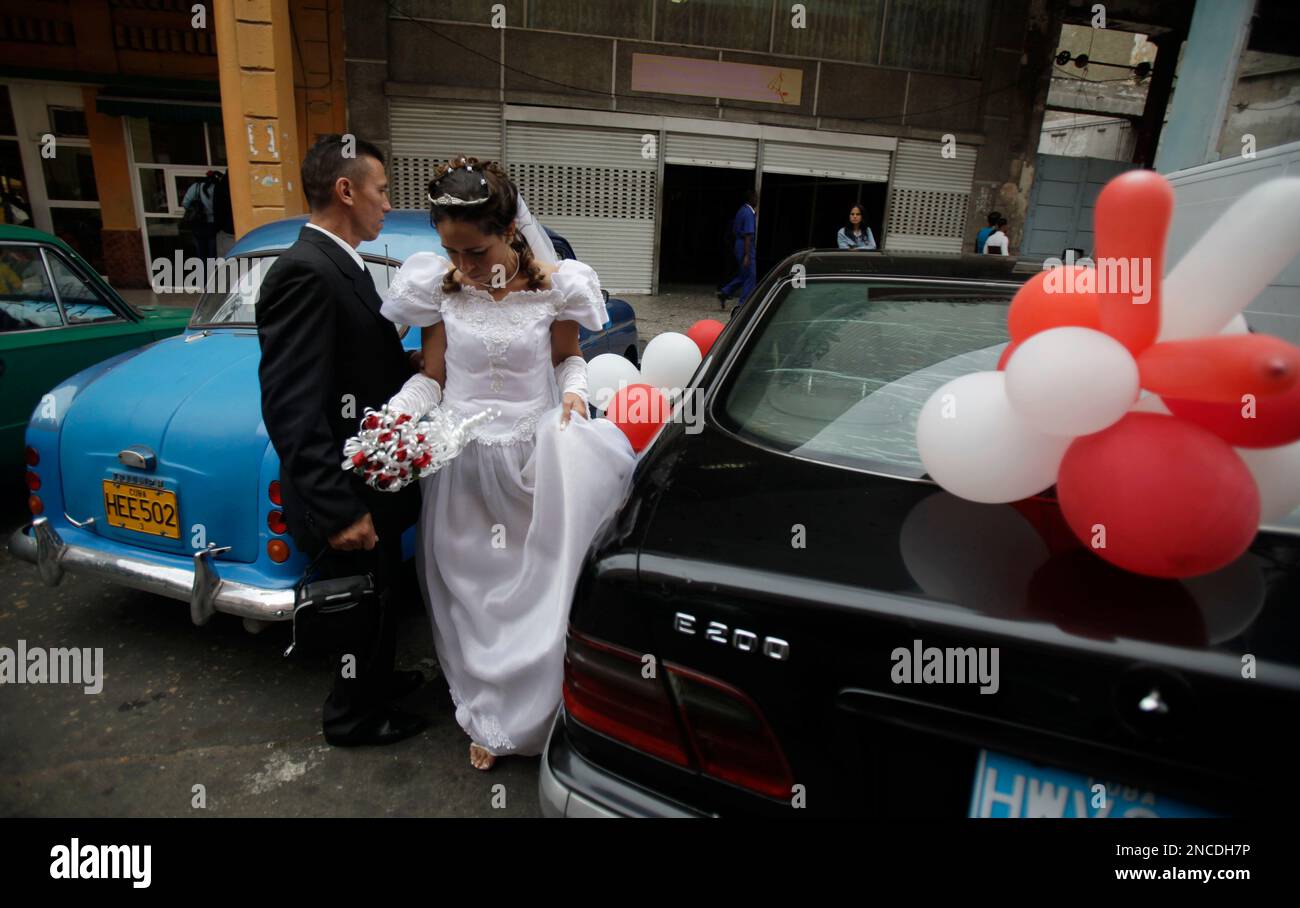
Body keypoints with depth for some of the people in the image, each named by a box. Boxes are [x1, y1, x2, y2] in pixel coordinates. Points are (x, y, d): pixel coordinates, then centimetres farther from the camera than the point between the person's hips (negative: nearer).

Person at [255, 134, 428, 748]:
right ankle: (354, 716, 35)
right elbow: (292, 410, -28)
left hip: (372, 484, 9)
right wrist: (339, 511, -29)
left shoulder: (339, 264, 7)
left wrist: (406, 363, 0)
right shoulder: (304, 273, -24)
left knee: (377, 598, 26)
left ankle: (375, 677, 49)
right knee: (361, 606, 12)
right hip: (347, 497, -9)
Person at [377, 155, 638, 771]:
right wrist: (402, 421, -18)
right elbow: (432, 375, 0)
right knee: (470, 585, 13)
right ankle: (486, 712, 36)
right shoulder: (437, 286, -6)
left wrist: (573, 391, -14)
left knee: (535, 580, 3)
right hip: (461, 453, 2)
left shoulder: (555, 285, -9)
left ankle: (525, 708, 29)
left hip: (534, 449, -1)